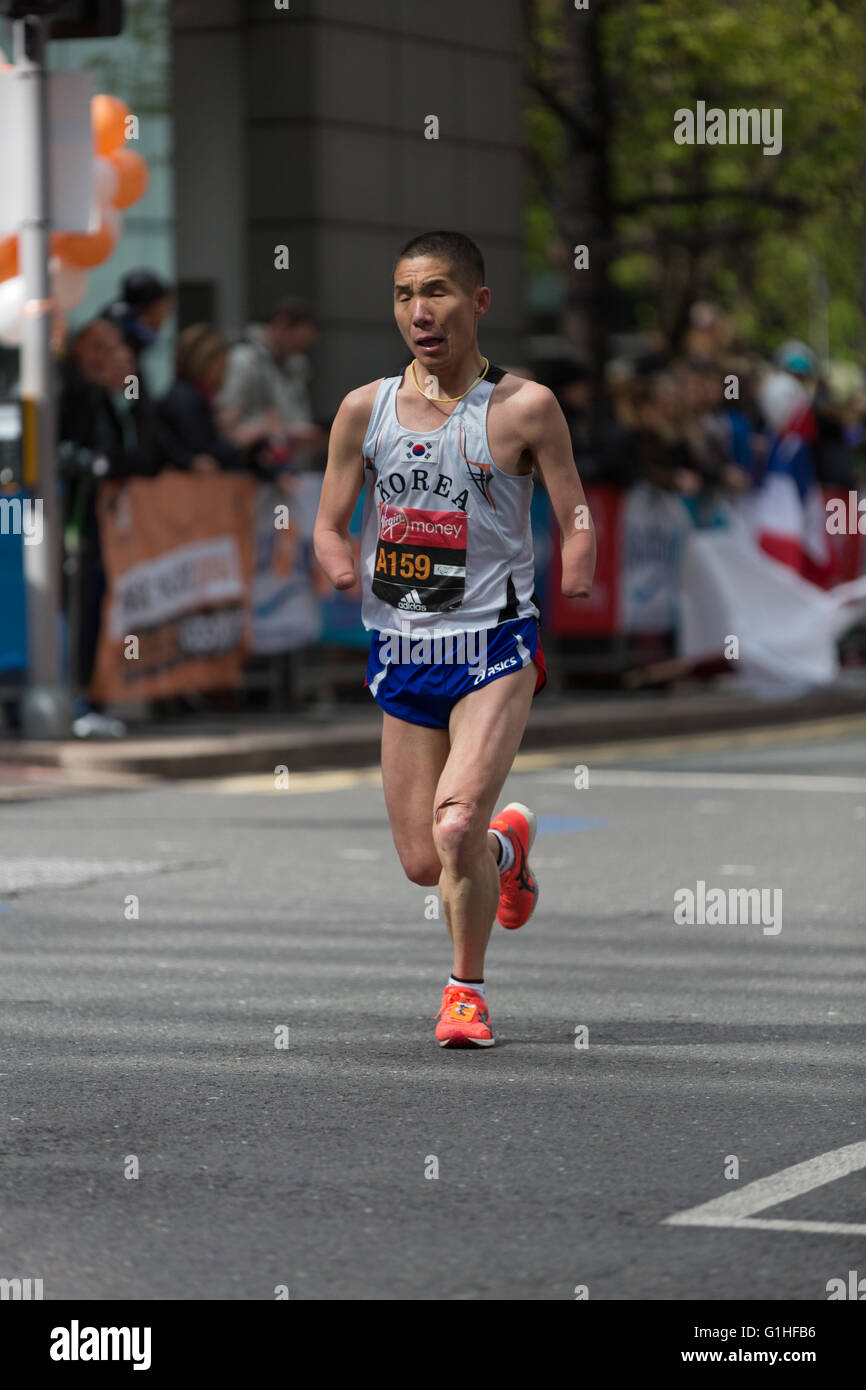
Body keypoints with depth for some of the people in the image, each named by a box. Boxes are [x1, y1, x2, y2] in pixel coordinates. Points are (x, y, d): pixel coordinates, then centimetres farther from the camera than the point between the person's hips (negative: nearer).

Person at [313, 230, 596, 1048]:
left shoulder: (523, 409, -6)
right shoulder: (365, 410, 2)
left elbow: (576, 518, -3)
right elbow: (329, 526, 9)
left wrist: (577, 574, -23)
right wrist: (341, 568, -13)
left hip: (494, 649, -4)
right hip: (400, 653, 4)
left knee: (455, 825, -21)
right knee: (422, 864, 8)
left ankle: (466, 989, 3)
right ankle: (508, 845, 44)